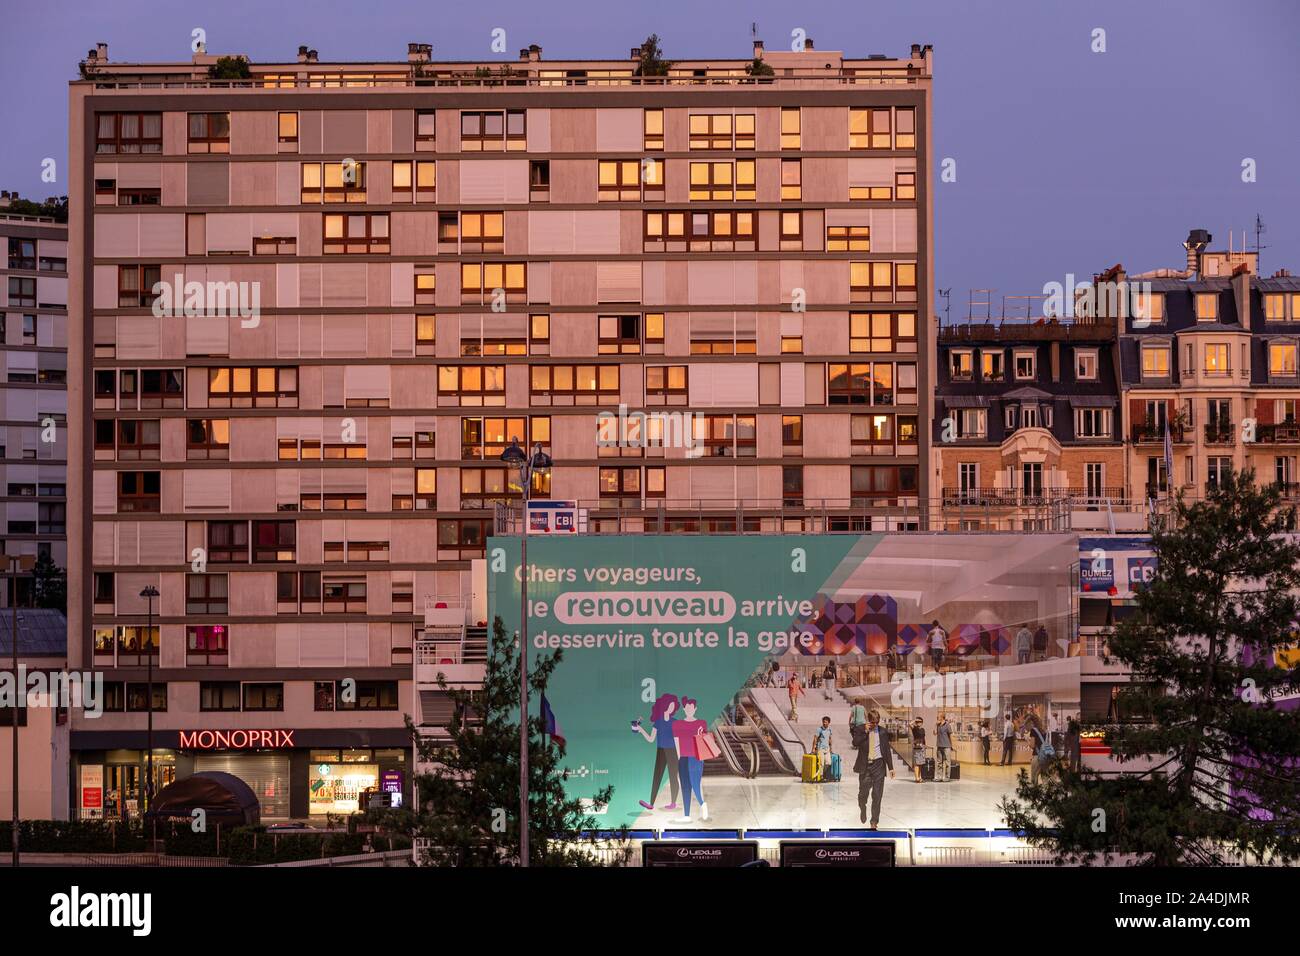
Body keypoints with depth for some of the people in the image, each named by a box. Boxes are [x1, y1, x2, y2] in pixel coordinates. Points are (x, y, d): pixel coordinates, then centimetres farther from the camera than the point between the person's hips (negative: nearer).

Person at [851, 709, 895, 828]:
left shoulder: (882, 731, 7)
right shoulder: (861, 730, 2)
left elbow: (887, 750, 10)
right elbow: (855, 743, -13)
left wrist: (890, 767, 8)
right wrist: (865, 731, -18)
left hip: (878, 764, 1)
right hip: (865, 765, -1)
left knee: (877, 795, 0)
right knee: (863, 791, -3)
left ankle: (874, 821, 8)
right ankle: (862, 808, 32)